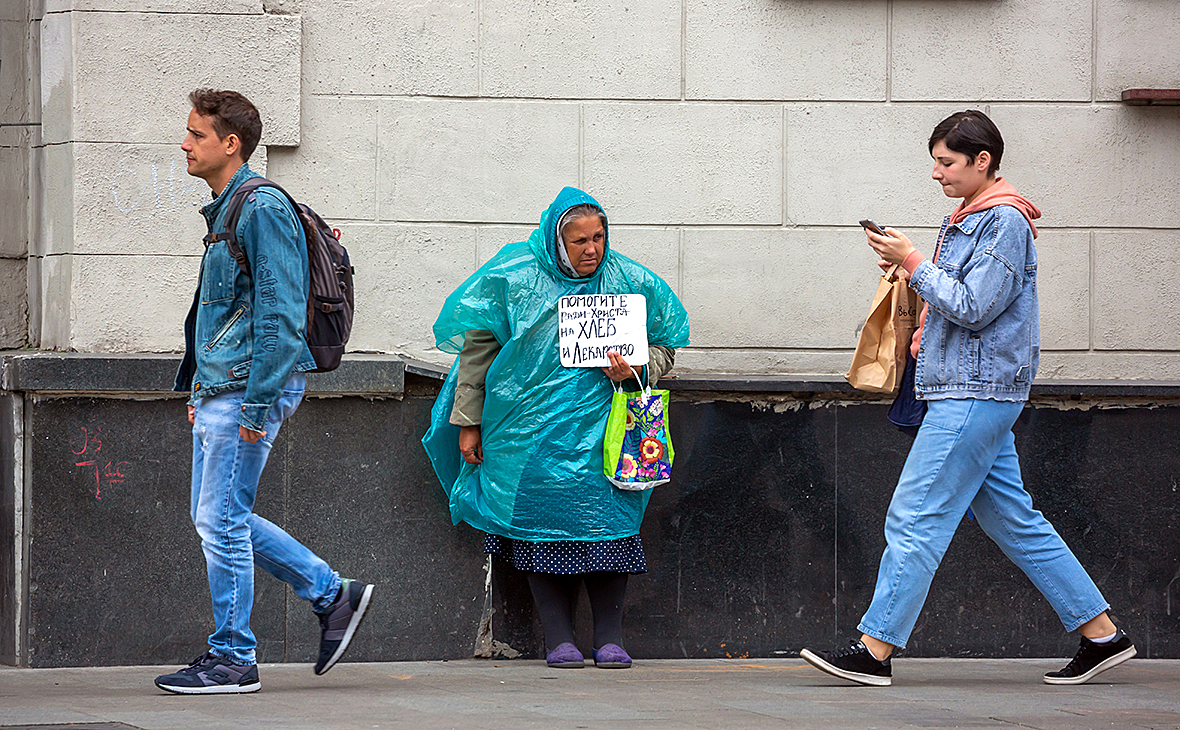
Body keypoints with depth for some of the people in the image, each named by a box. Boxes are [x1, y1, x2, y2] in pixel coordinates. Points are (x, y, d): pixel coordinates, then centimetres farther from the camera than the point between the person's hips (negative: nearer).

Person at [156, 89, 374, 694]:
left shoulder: (262, 209, -14)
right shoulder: (223, 211, 17)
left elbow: (280, 314, -19)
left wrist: (257, 402, -22)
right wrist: (196, 388, 23)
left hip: (248, 391, -10)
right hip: (217, 389, 10)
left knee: (221, 520, -6)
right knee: (215, 516, 12)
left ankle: (231, 659, 3)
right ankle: (333, 595, 20)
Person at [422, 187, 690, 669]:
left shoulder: (629, 283, 5)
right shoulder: (513, 279, 1)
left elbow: (663, 346, 14)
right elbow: (477, 348, 6)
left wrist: (634, 370, -8)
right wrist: (468, 422, 5)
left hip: (602, 431, 1)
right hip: (532, 427, -1)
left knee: (608, 521, -8)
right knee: (544, 523, -5)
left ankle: (609, 637, -1)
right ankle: (559, 638, 1)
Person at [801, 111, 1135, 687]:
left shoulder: (1005, 222, -12)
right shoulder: (969, 220, 18)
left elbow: (973, 308, -18)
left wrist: (912, 264, -14)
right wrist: (926, 334, 10)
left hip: (977, 394, -10)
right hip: (963, 389, 10)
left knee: (915, 519, -9)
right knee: (1013, 521, 10)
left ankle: (875, 650, -7)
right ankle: (1101, 635, 12)